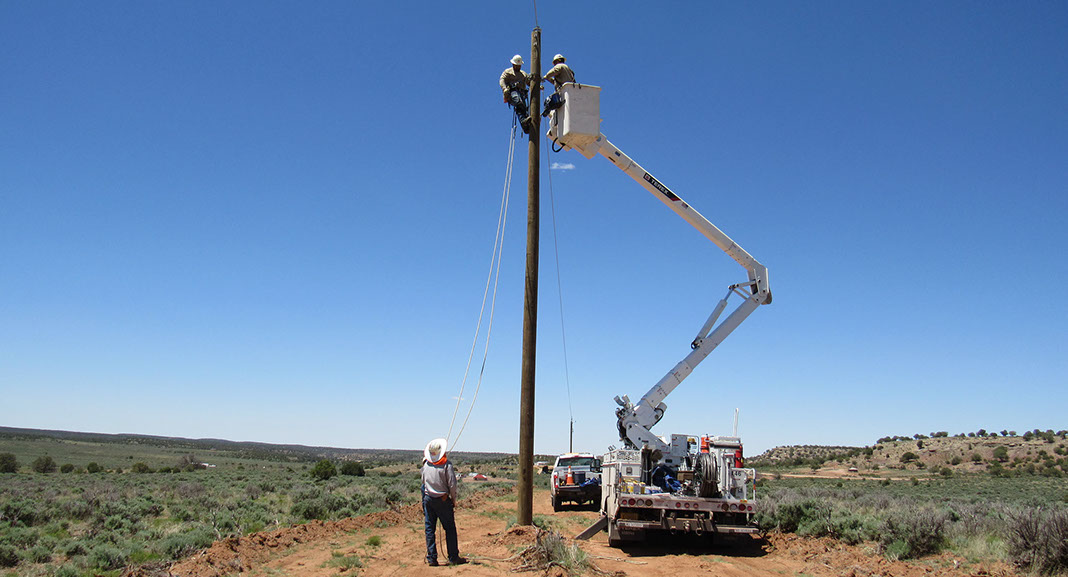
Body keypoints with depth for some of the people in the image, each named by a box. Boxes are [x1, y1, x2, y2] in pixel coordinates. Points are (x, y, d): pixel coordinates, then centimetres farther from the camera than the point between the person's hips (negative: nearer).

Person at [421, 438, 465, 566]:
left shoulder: (426, 464, 2)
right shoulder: (446, 464, -11)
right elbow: (452, 484, -12)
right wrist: (454, 500, 0)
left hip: (428, 499, 4)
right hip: (443, 499, -4)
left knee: (429, 529, 8)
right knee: (450, 529, 5)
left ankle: (431, 558, 7)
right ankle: (453, 557, 6)